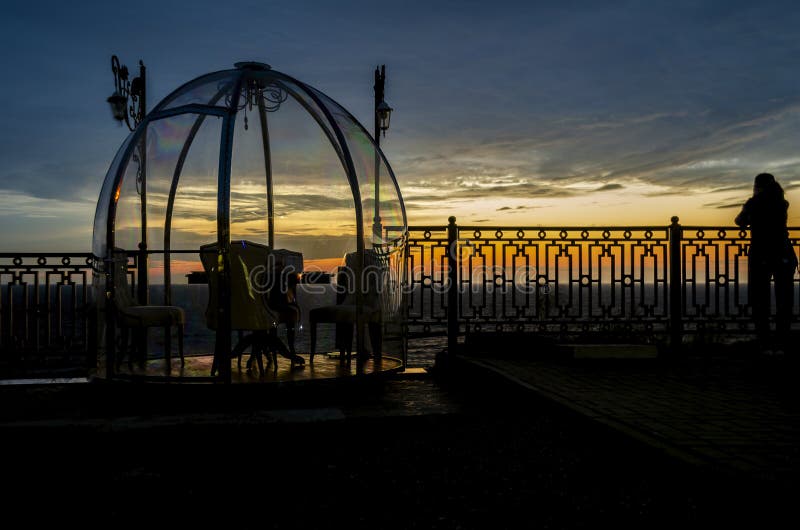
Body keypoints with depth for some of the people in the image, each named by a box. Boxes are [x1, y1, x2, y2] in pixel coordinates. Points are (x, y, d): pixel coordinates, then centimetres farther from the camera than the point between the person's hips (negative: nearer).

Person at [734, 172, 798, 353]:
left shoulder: (753, 203, 0)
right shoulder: (782, 203, 7)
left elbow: (739, 222, 9)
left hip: (760, 256, -2)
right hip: (783, 255, 2)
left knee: (760, 301, 4)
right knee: (783, 300, 7)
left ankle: (765, 345, 0)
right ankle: (782, 344, 5)